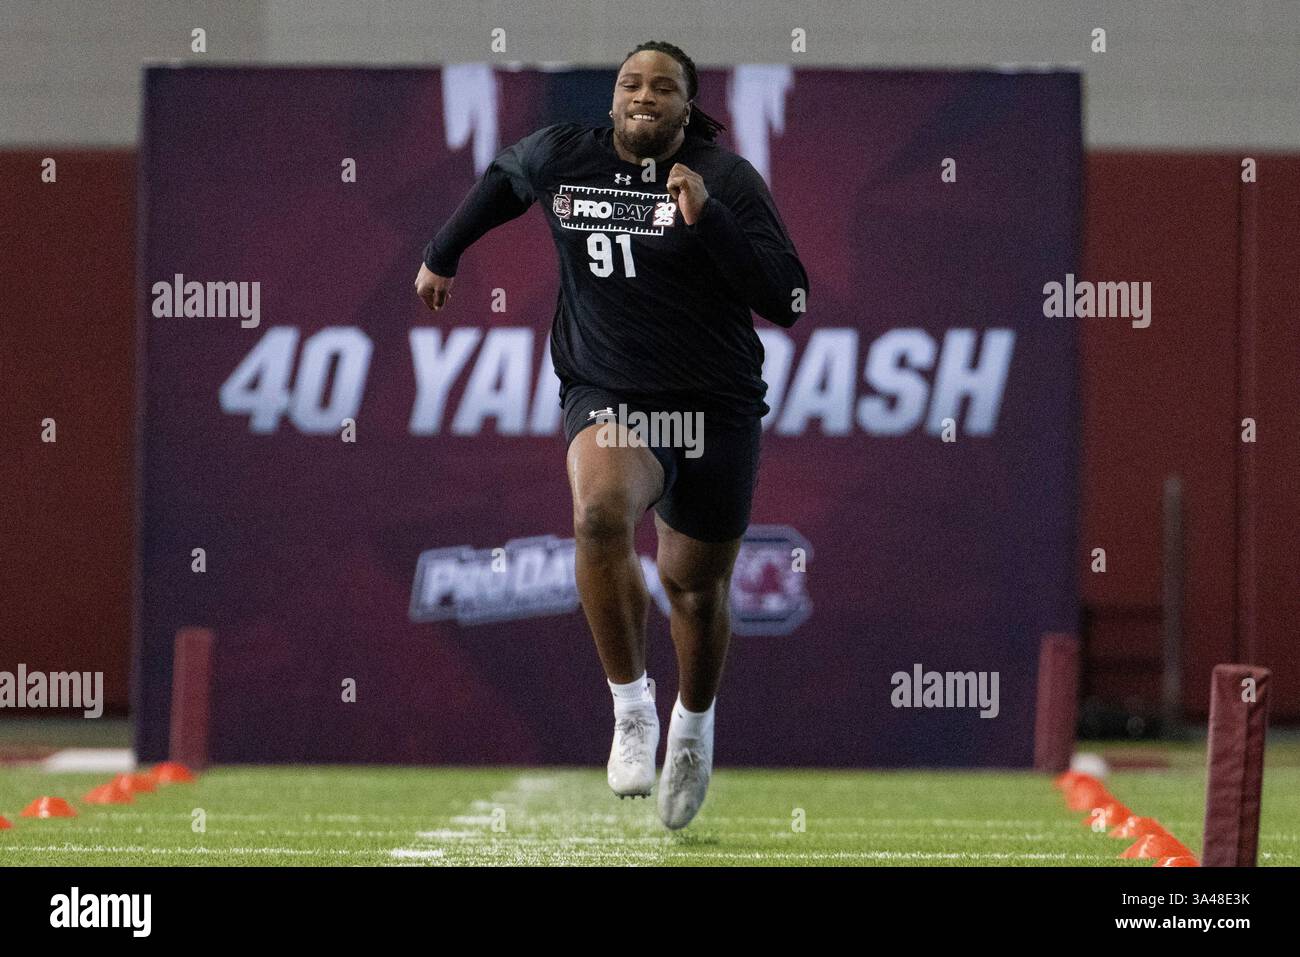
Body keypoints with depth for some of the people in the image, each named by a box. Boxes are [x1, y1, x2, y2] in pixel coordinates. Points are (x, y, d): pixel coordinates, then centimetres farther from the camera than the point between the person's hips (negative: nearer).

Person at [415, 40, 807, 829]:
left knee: (696, 586, 11)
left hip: (715, 408, 0)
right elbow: (502, 179, 27)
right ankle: (631, 704, -19)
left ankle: (694, 723, 42)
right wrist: (443, 255, 38)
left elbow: (787, 301, -13)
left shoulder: (727, 179, -6)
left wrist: (707, 220, -23)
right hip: (607, 397, 0)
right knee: (601, 511, -33)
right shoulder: (560, 158, 2)